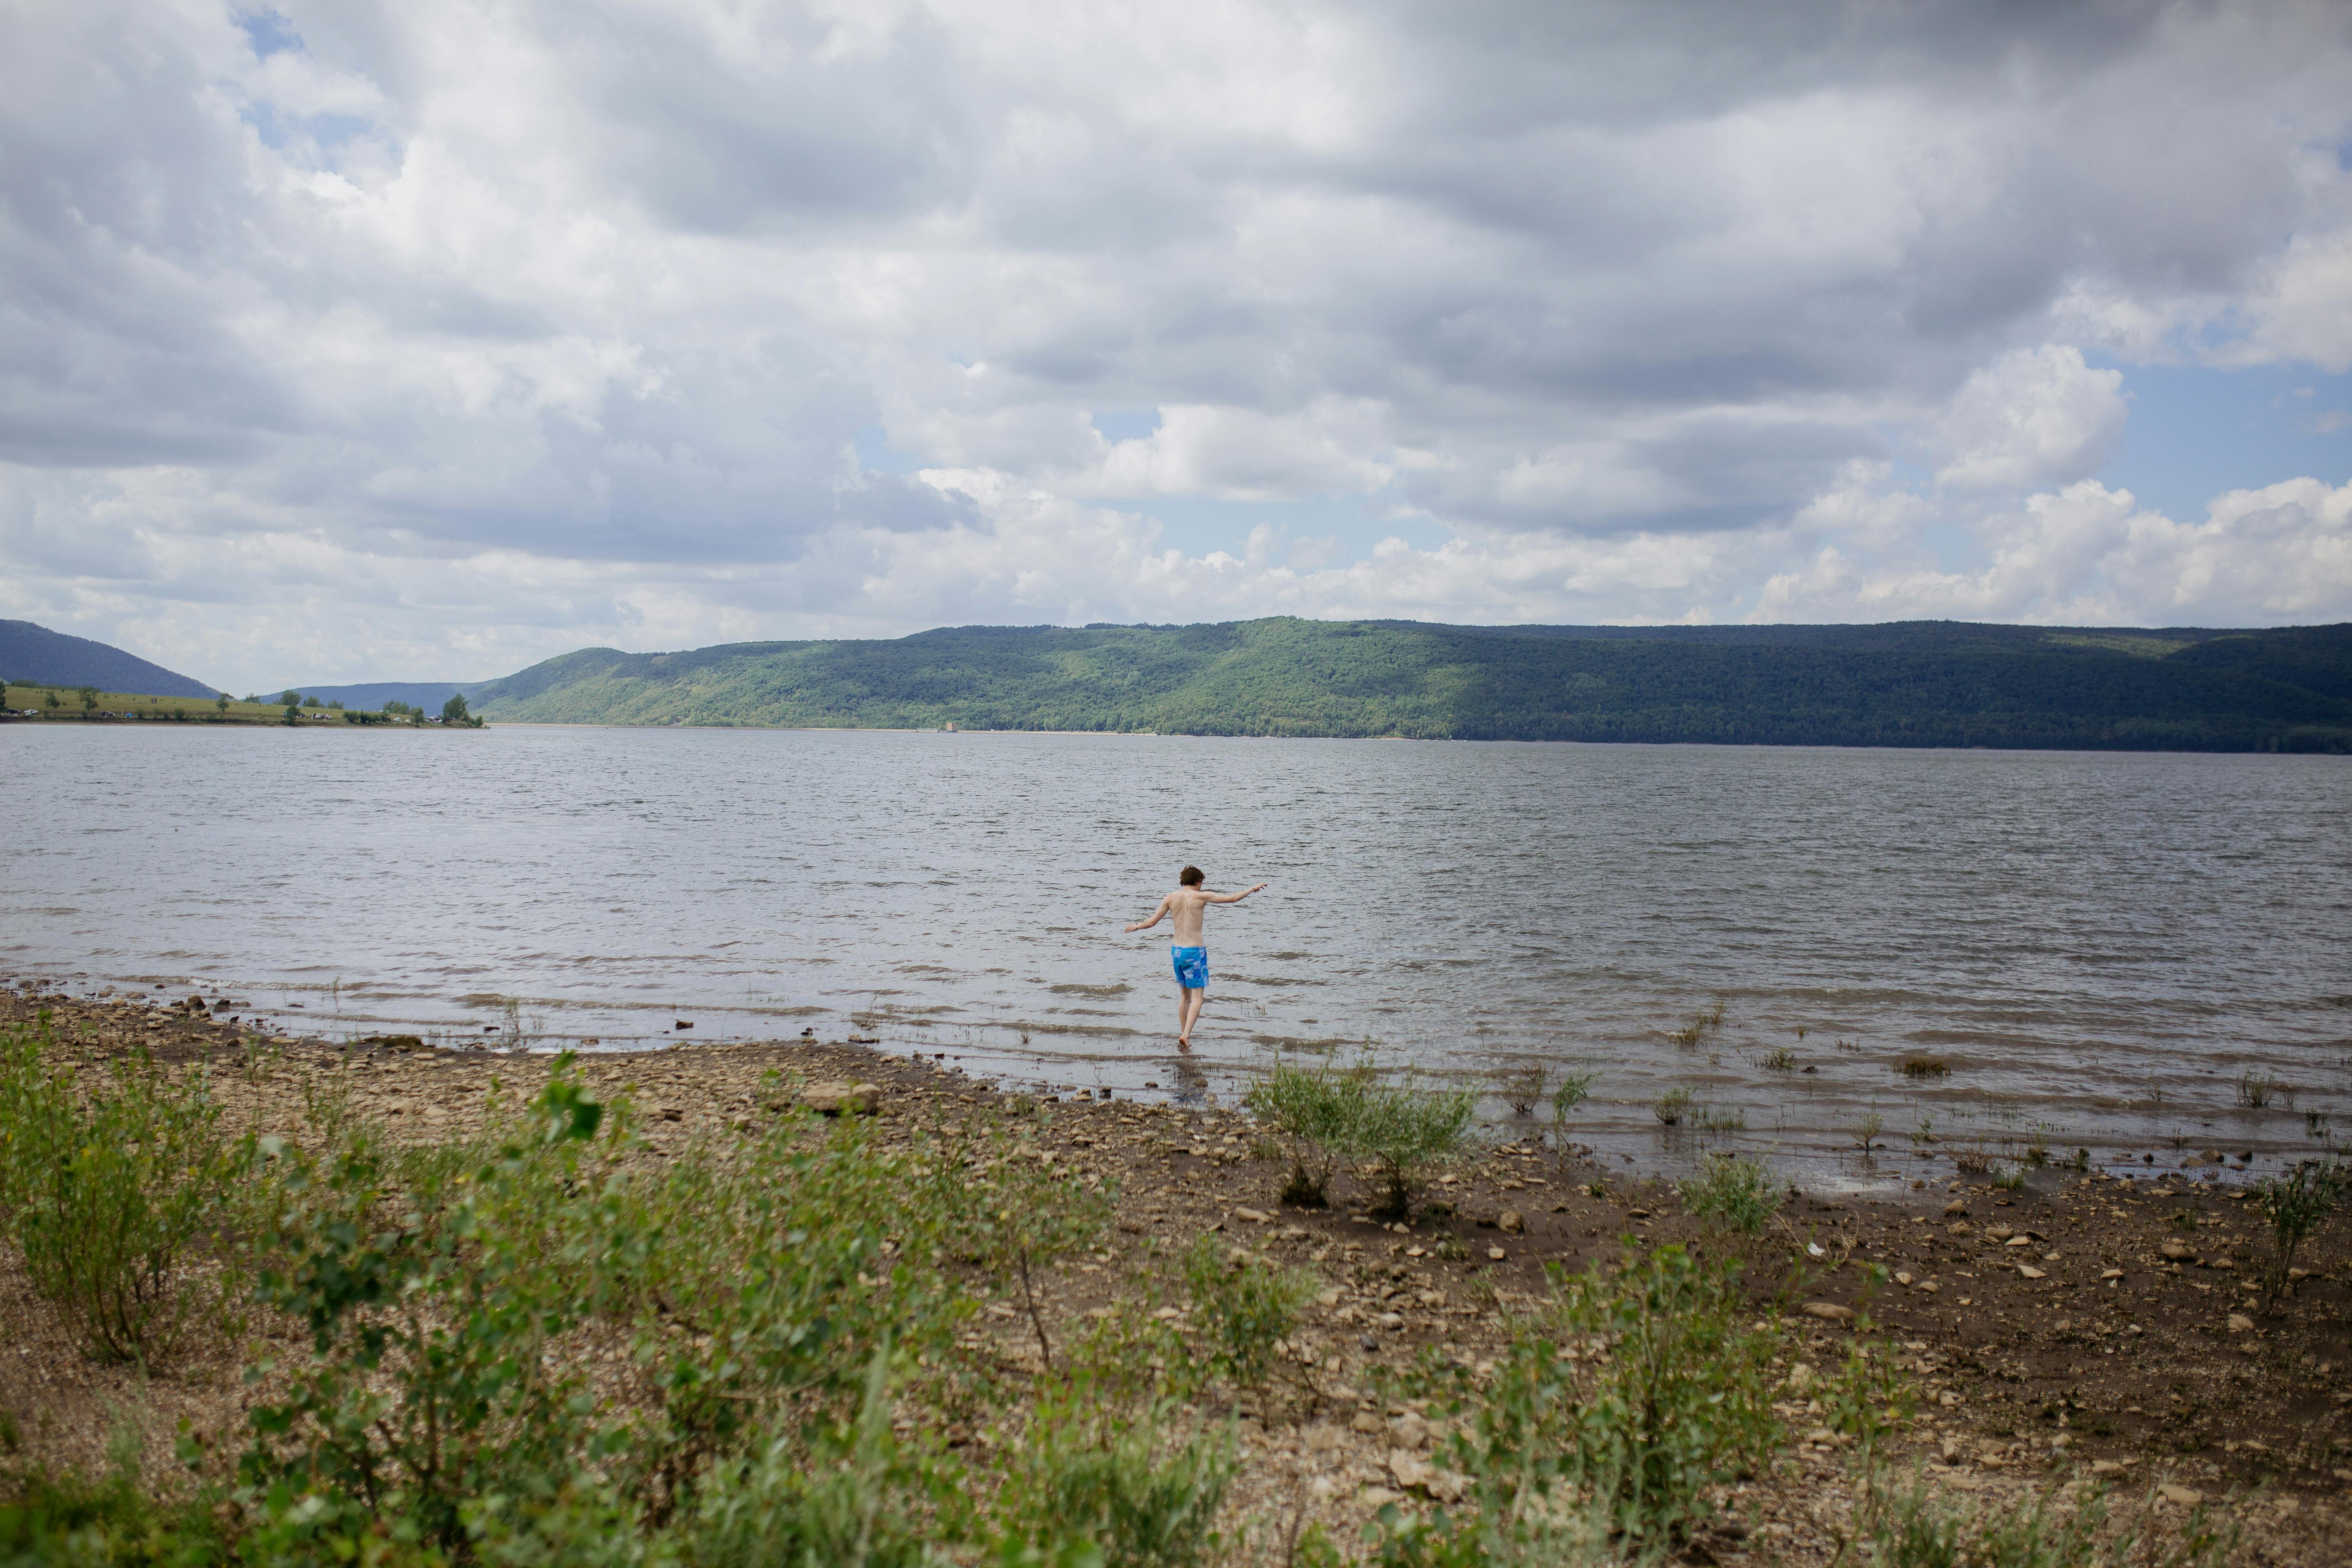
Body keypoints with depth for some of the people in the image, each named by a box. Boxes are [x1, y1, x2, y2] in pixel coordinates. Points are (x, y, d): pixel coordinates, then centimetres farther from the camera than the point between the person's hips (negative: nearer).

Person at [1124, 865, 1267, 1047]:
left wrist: (1136, 926, 24)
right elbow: (1233, 898, -4)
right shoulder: (1201, 897, -8)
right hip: (1195, 952, -5)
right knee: (1197, 997, -3)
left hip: (1176, 951, 5)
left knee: (1185, 995, 19)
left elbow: (1151, 923, 4)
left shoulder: (1171, 898, 2)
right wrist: (1254, 889, 11)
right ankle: (1186, 1035, -18)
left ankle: (1183, 1034, 21)